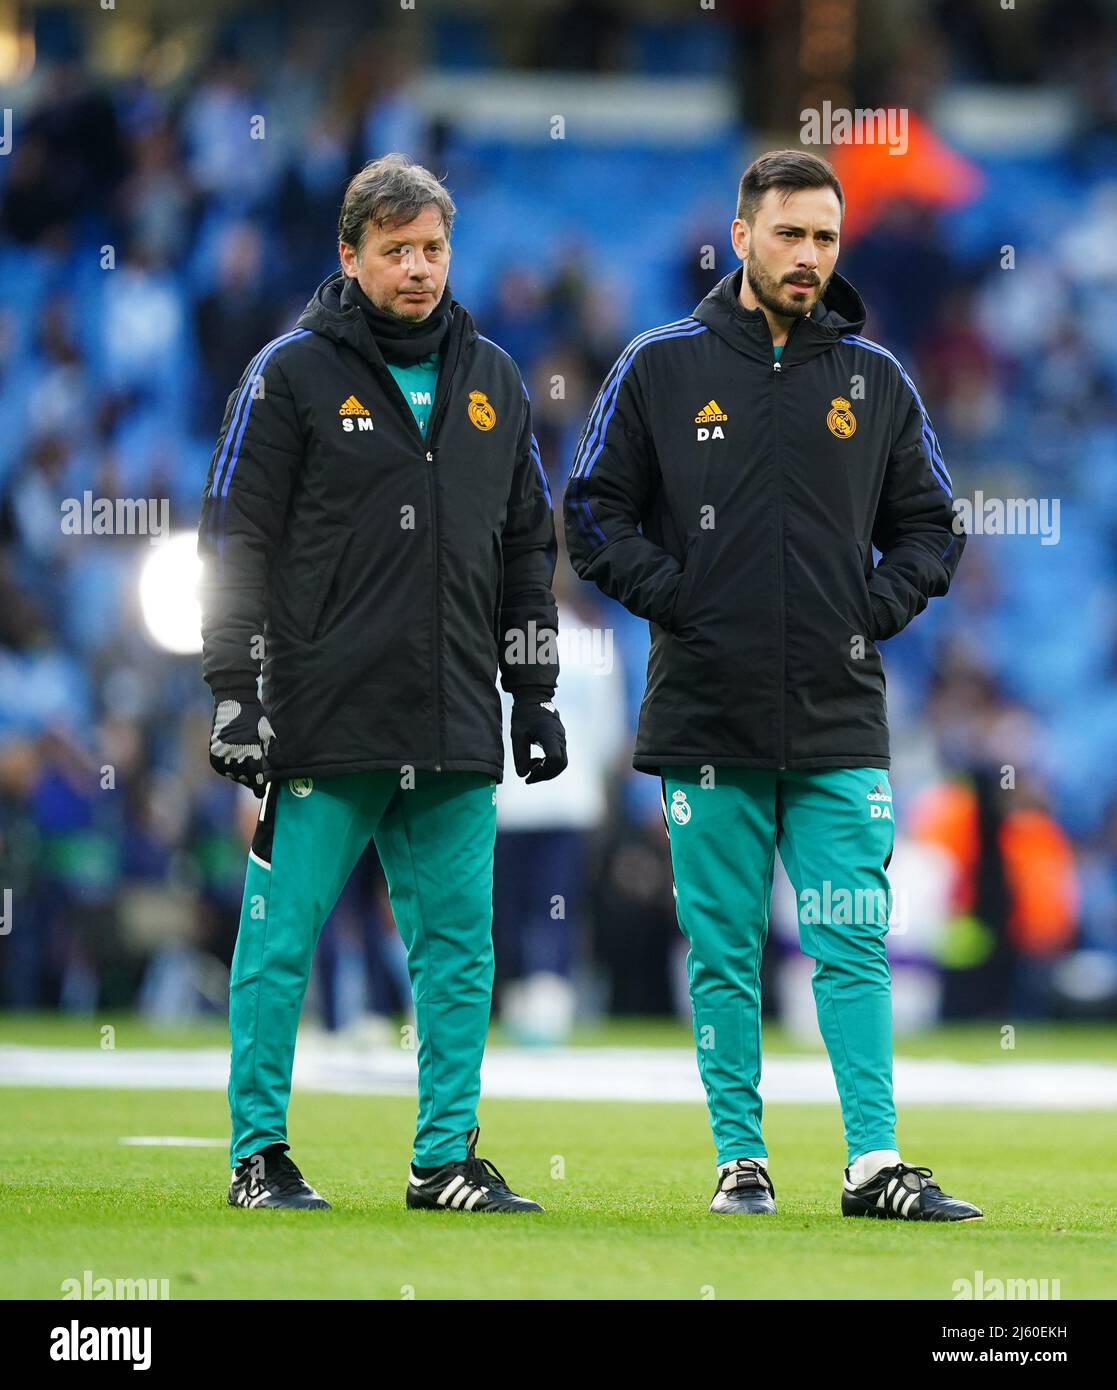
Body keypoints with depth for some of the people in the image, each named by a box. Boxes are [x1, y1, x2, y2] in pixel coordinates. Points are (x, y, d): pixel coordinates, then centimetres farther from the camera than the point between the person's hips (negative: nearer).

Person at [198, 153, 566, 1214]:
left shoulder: (493, 380, 15)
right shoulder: (292, 373, 0)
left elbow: (527, 548, 20)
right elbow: (234, 542, -2)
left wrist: (536, 696, 15)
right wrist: (237, 695, -8)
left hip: (456, 730, 4)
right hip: (322, 727, -4)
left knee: (459, 946, 4)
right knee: (281, 937, -2)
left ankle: (447, 1157, 11)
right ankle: (259, 1155, 7)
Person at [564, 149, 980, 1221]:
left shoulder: (875, 379, 9)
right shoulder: (662, 367, 4)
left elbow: (930, 525, 17)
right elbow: (594, 511, 5)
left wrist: (877, 610, 1)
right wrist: (673, 598, -6)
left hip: (839, 724, 1)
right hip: (707, 716, -1)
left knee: (854, 949, -3)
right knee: (723, 955, 3)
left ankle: (874, 1164, -3)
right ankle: (739, 1161, 9)